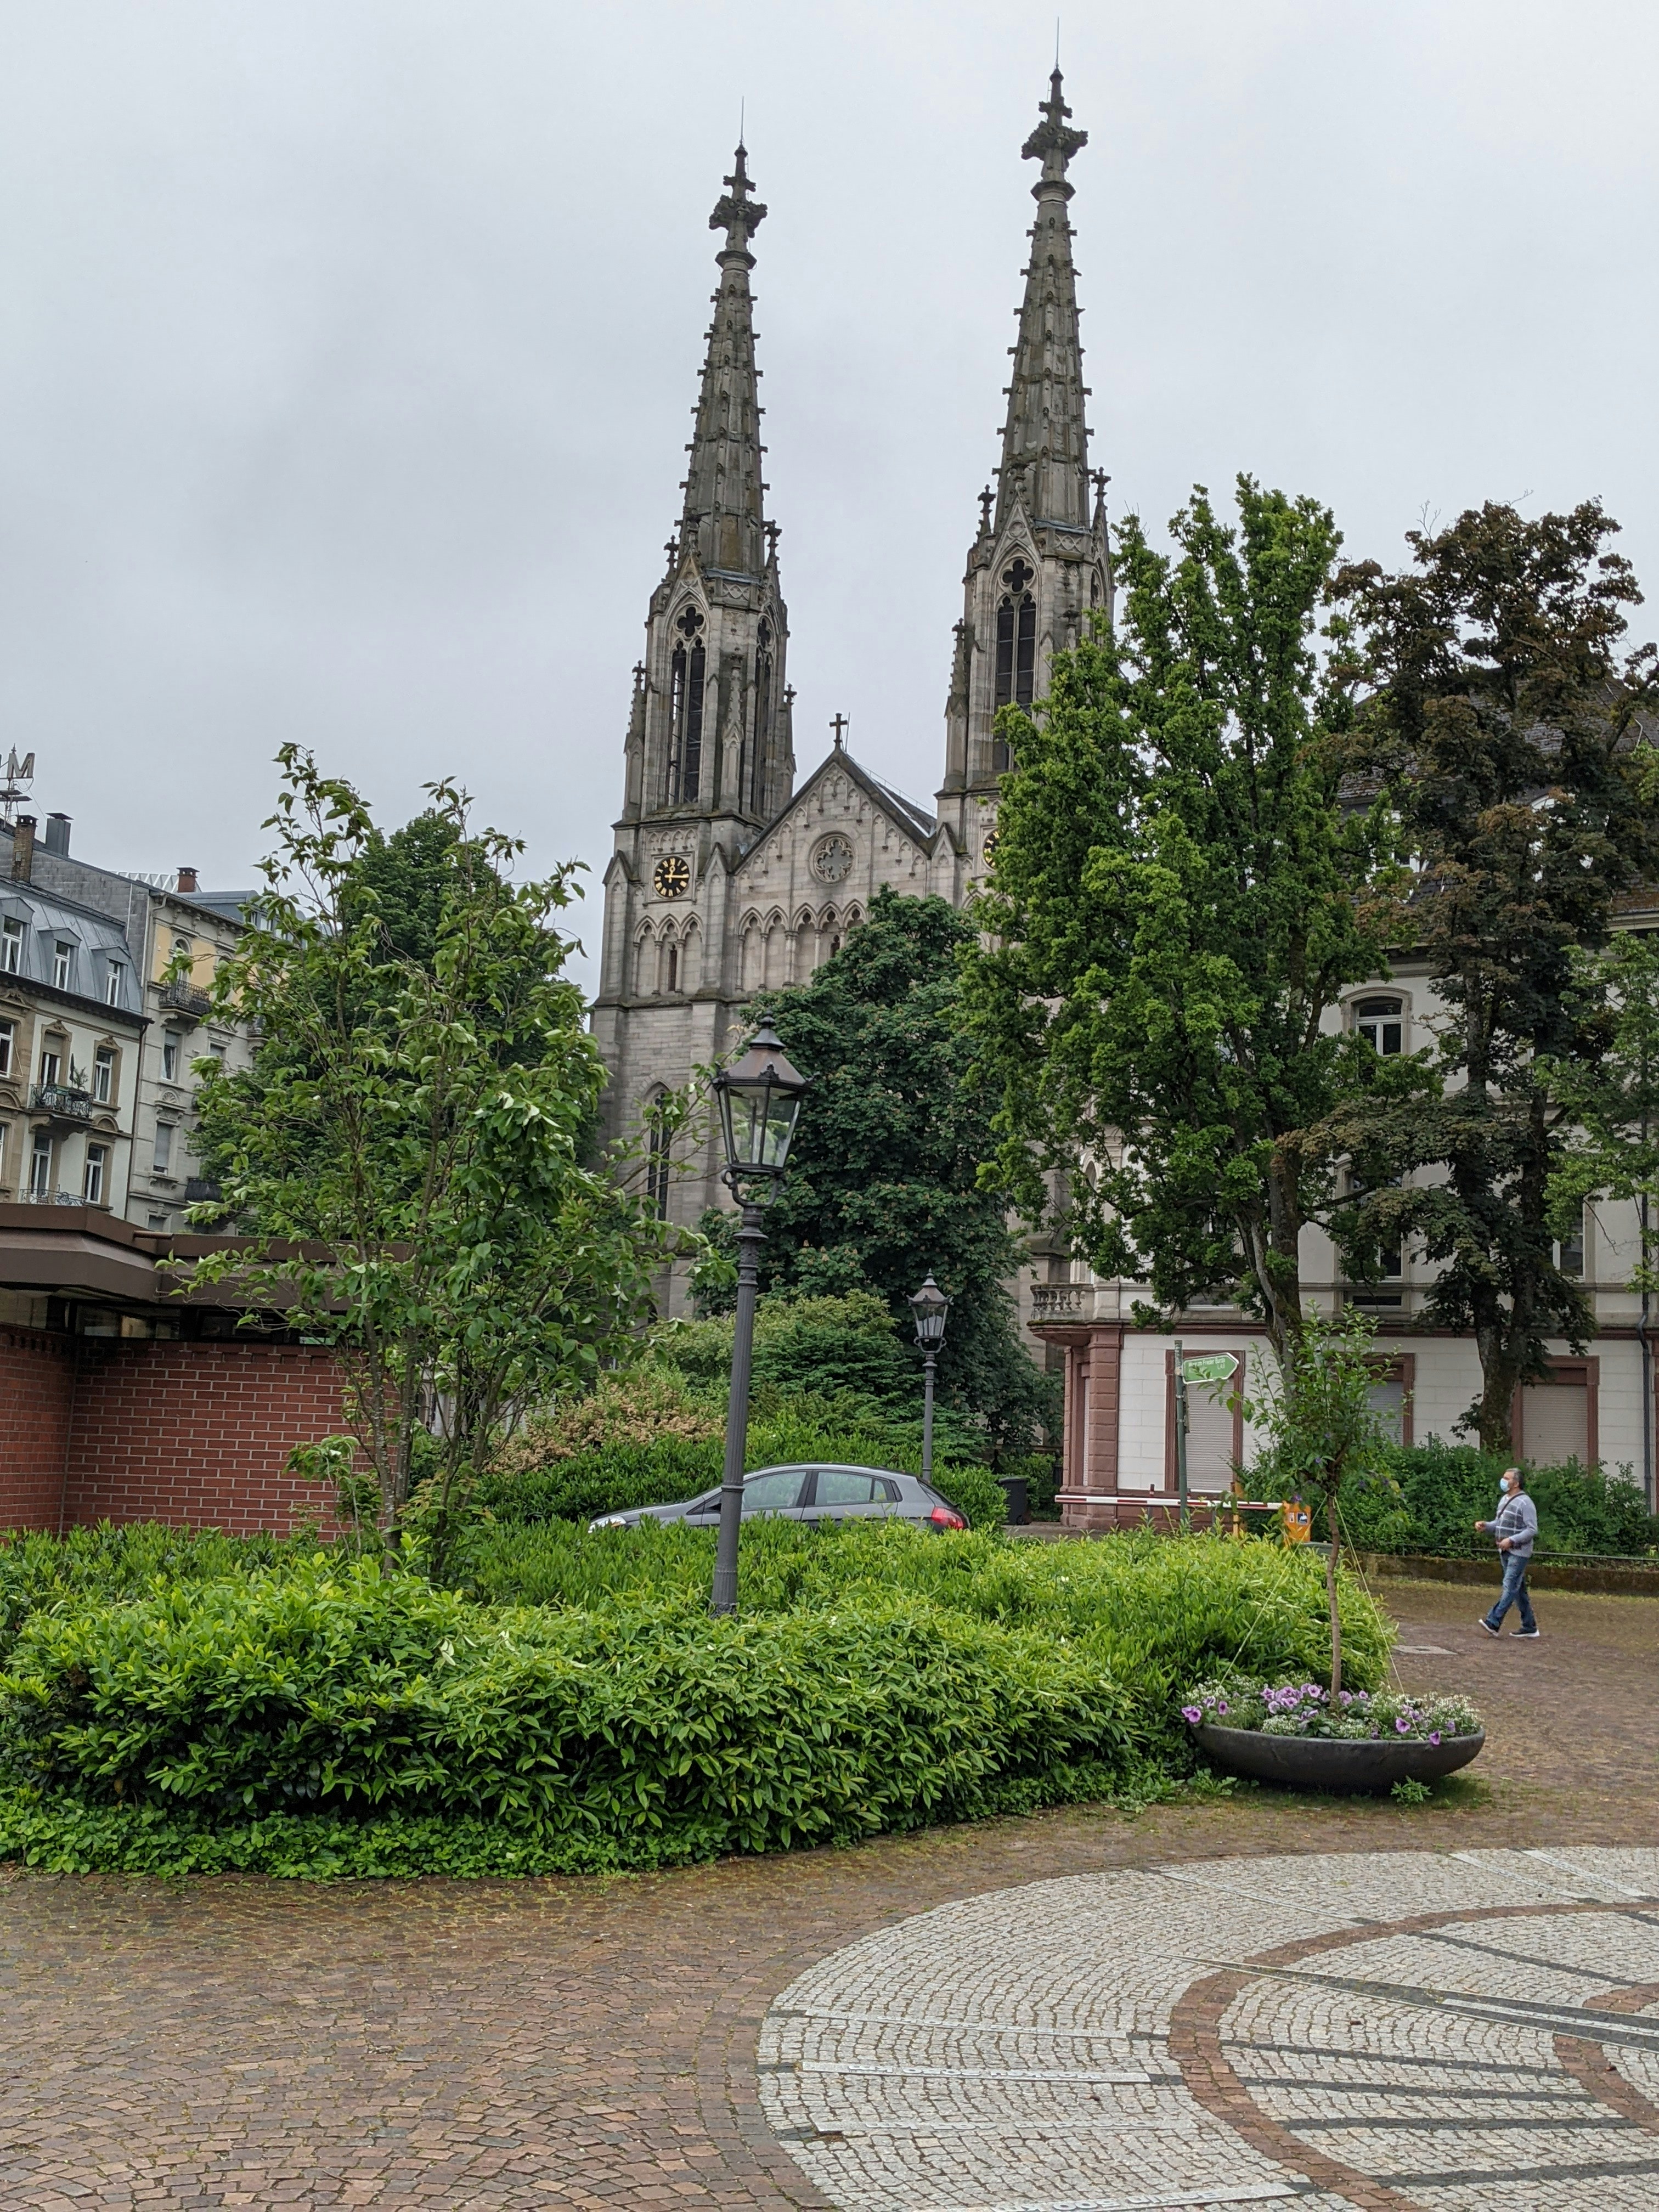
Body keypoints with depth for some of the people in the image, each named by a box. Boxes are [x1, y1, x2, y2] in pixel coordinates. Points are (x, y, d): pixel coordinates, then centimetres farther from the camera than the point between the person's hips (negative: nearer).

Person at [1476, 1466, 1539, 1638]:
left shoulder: (1525, 1503, -13)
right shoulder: (1504, 1500, 14)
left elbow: (1532, 1530, -16)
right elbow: (1500, 1524, 23)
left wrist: (1511, 1541, -22)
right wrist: (1485, 1525, 4)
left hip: (1519, 1553, -9)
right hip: (1505, 1552, 9)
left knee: (1510, 1588, -13)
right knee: (1518, 1590, 13)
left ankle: (1493, 1622, -23)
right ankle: (1529, 1627, 19)